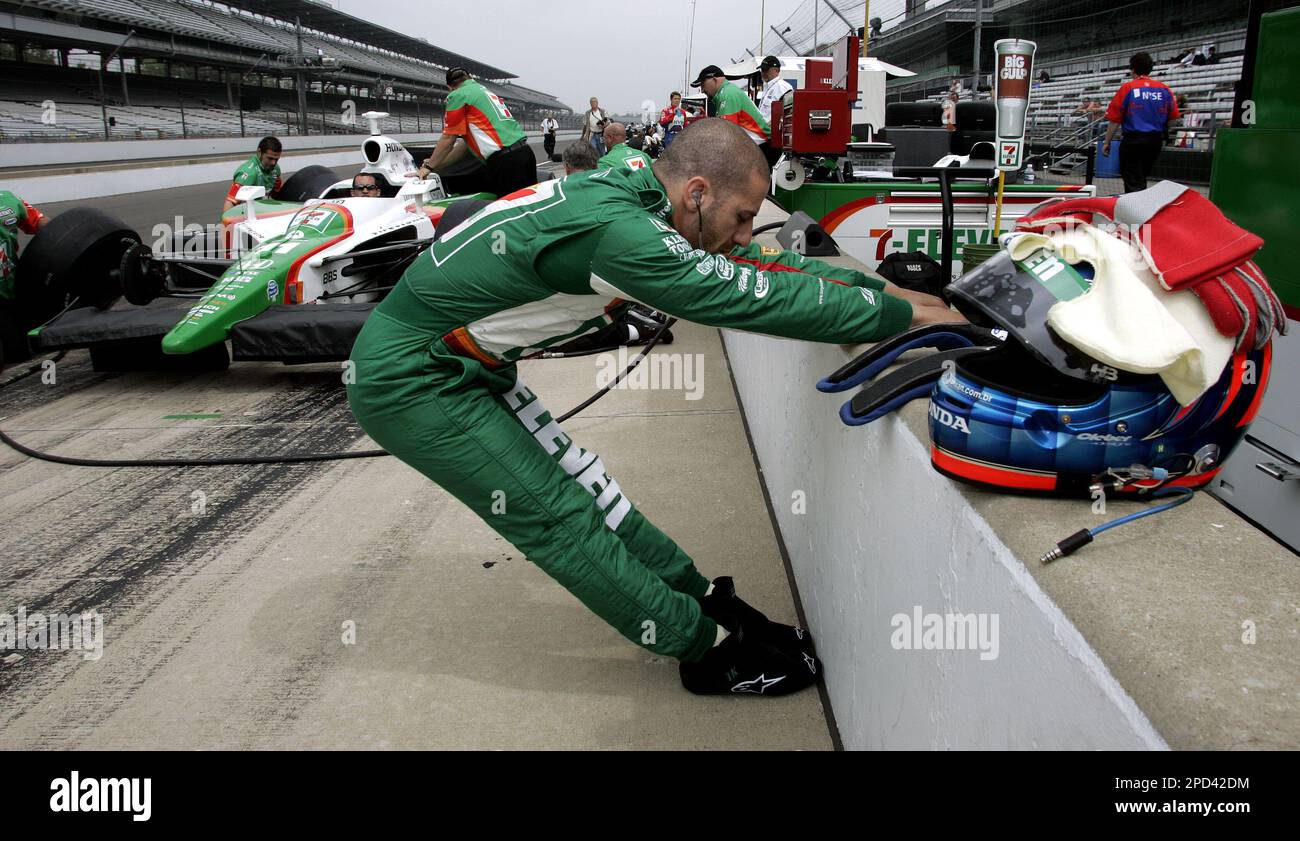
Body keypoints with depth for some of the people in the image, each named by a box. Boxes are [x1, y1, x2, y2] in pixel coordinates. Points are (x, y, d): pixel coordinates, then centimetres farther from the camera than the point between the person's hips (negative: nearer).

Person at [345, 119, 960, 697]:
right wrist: (903, 315, -21)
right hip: (410, 382, -9)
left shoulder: (630, 193, -2)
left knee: (581, 488, 7)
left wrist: (880, 287, 2)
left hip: (465, 368, 9)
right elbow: (753, 298, -30)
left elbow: (758, 263, 4)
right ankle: (707, 652, 6)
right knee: (562, 519, -4)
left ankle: (708, 604, 15)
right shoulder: (615, 231, -31)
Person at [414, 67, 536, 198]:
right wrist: (438, 163, 29)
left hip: (504, 160, -8)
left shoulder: (457, 96, 2)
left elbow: (448, 139, 1)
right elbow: (469, 140, 27)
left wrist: (429, 167, 12)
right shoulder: (486, 92, 28)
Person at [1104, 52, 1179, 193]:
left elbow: (1114, 120, -8)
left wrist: (1107, 143, -1)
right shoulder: (1164, 89, 4)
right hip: (1156, 140, 5)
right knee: (1141, 178, 20)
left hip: (1133, 140, -5)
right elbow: (1174, 117, 7)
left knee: (1133, 183, -5)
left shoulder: (1127, 88, -7)